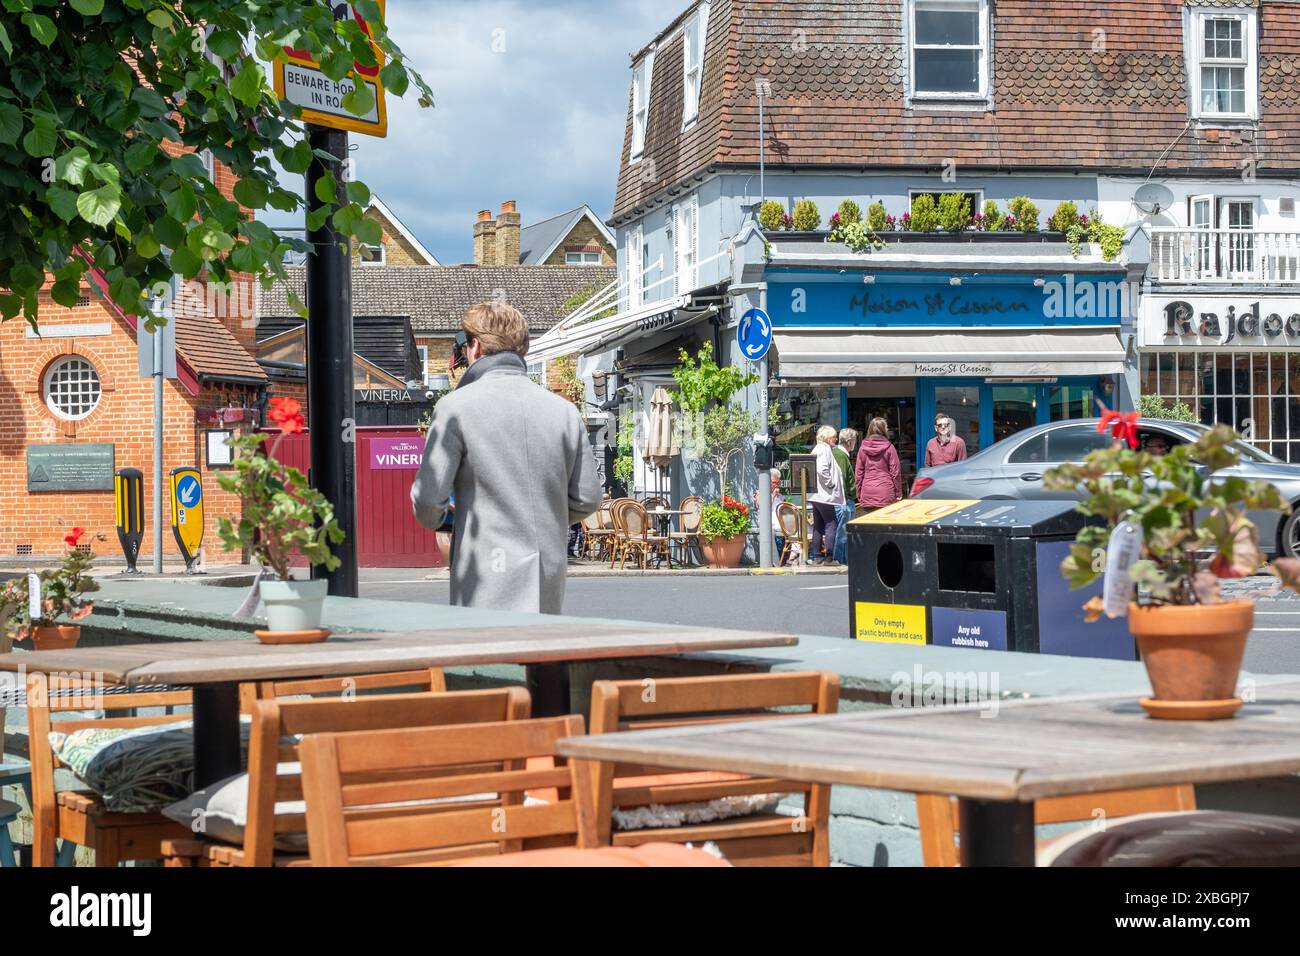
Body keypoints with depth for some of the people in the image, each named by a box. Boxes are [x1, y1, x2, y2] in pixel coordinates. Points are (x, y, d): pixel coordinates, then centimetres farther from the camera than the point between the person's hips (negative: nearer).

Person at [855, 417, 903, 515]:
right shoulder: (889, 448, -4)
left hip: (867, 494, 3)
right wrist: (899, 494, 5)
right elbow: (895, 472, -2)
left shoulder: (862, 449, 4)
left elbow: (858, 473, 7)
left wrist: (859, 495, 14)